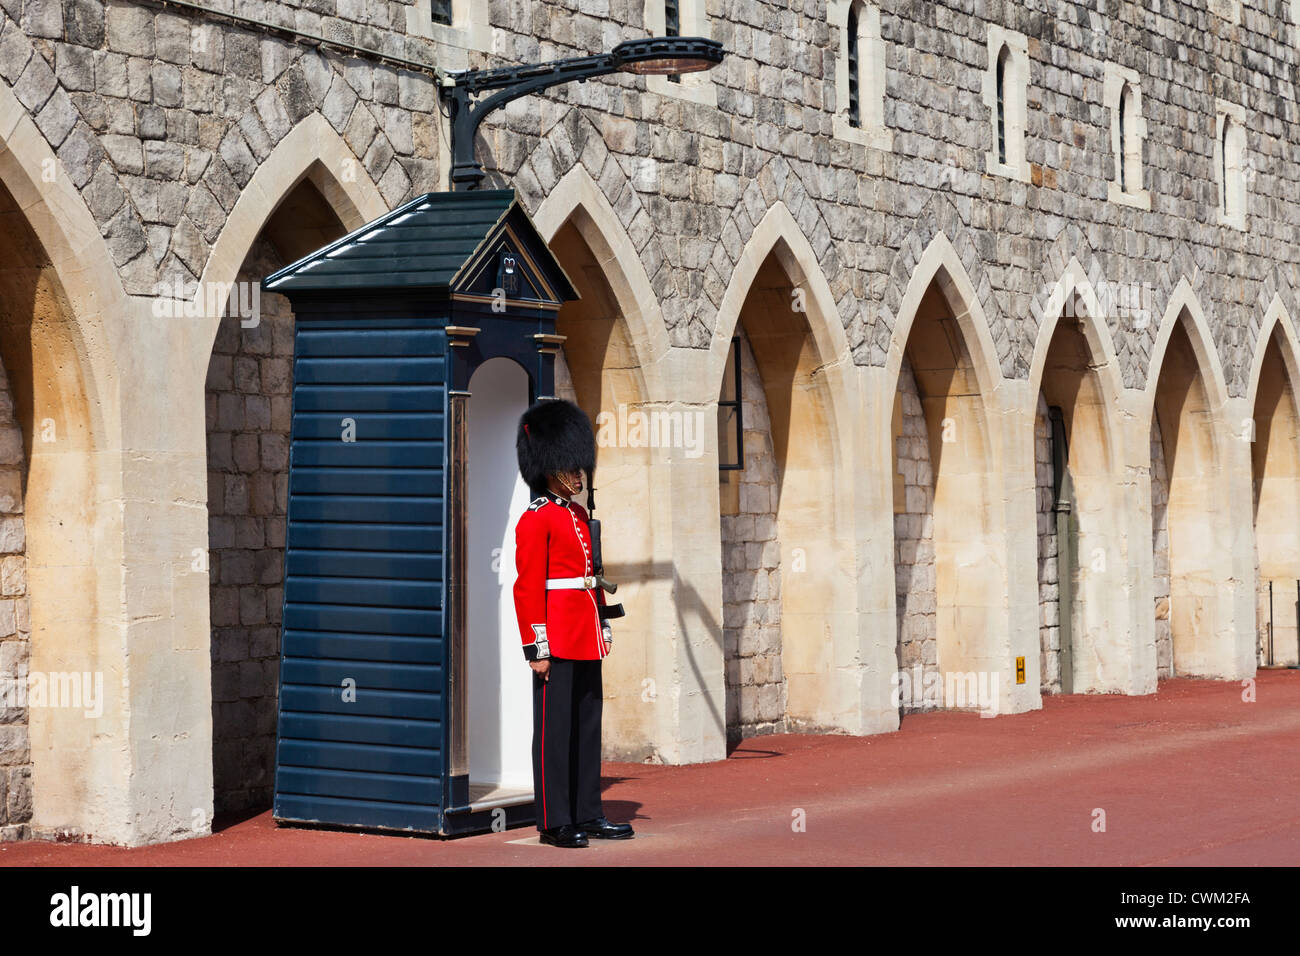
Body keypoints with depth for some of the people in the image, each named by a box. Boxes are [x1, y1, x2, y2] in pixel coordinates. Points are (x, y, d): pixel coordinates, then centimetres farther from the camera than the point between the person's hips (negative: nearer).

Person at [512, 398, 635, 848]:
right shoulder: (536, 520, -11)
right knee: (554, 729, -4)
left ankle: (587, 814, 17)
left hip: (586, 642, 9)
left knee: (588, 726, 11)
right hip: (557, 641, -9)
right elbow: (528, 588, -15)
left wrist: (603, 627, 19)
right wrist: (536, 647, -18)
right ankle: (555, 822, 0)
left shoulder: (580, 515, 16)